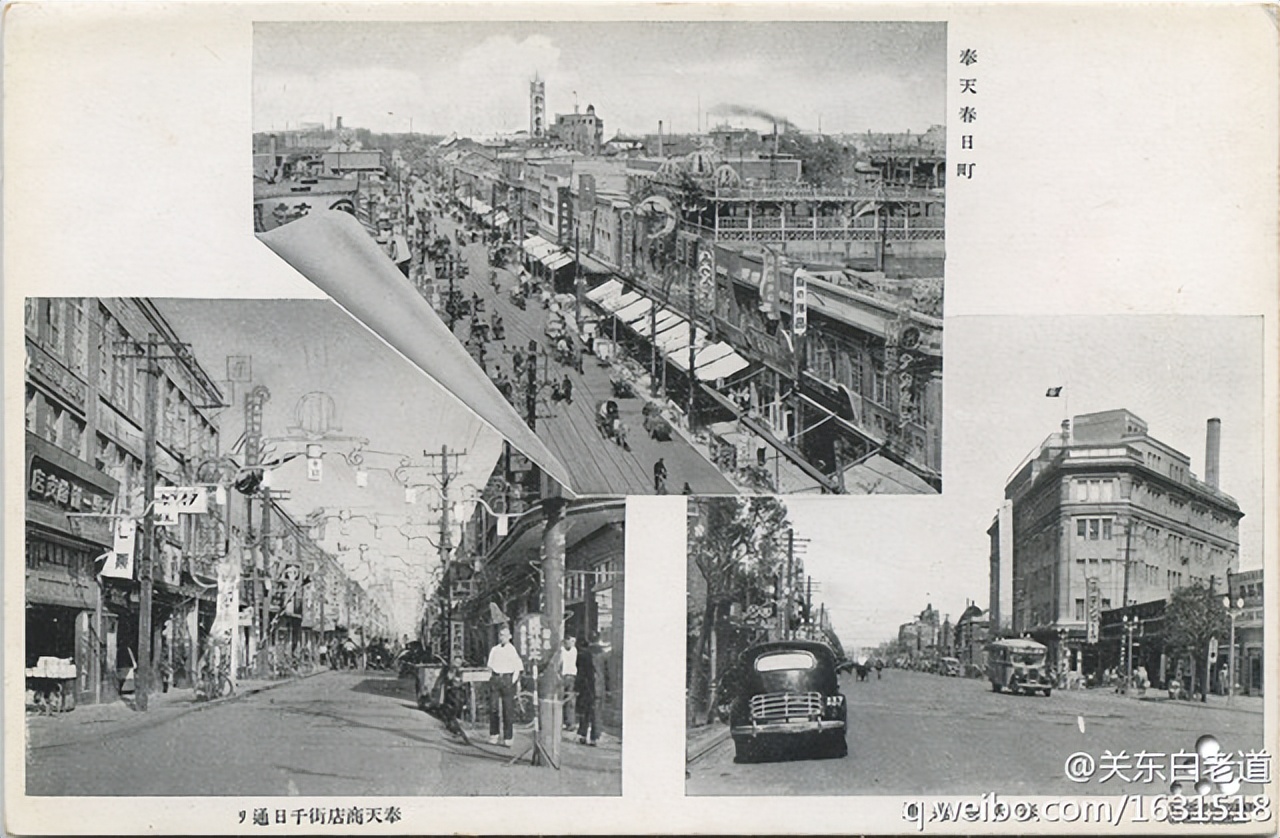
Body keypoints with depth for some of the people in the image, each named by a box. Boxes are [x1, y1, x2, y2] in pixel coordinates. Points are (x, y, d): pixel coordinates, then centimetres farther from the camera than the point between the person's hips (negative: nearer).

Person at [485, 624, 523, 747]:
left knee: (507, 710, 0)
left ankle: (507, 738, 5)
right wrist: (491, 677, 6)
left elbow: (518, 669, 1)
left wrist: (513, 682, -6)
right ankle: (493, 735, 8)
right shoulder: (494, 650, 12)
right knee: (493, 708, -2)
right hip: (495, 678, 3)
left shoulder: (512, 650, 0)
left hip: (507, 679, -3)